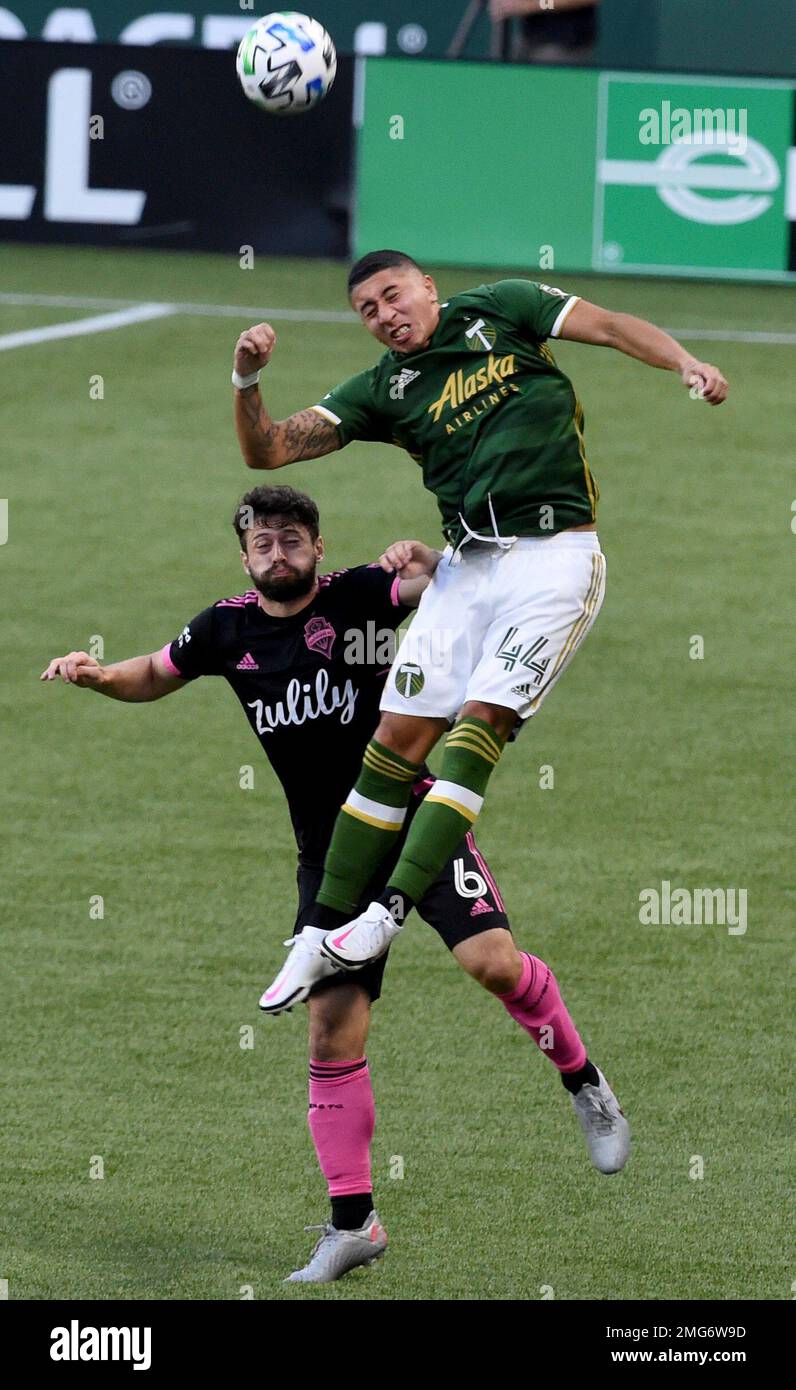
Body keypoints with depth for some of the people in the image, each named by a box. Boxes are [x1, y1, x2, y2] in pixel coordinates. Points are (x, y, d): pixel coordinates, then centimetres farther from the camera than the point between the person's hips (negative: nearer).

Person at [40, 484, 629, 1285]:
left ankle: (584, 1084, 3)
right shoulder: (228, 629, 5)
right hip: (330, 852, 4)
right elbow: (154, 676, 21)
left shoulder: (357, 595, -7)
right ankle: (352, 1224, 6)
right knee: (332, 1031, -2)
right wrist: (95, 675, 2)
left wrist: (424, 562, -40)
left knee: (492, 960, -24)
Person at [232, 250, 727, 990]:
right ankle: (322, 933, 1)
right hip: (467, 563, 4)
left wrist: (687, 363, -14)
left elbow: (610, 326, 2)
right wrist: (247, 378, -11)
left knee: (482, 720, -16)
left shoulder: (497, 310, 6)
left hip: (554, 554, -4)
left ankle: (392, 909, -22)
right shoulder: (383, 389, 11)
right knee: (400, 733, -3)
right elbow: (267, 450, 7)